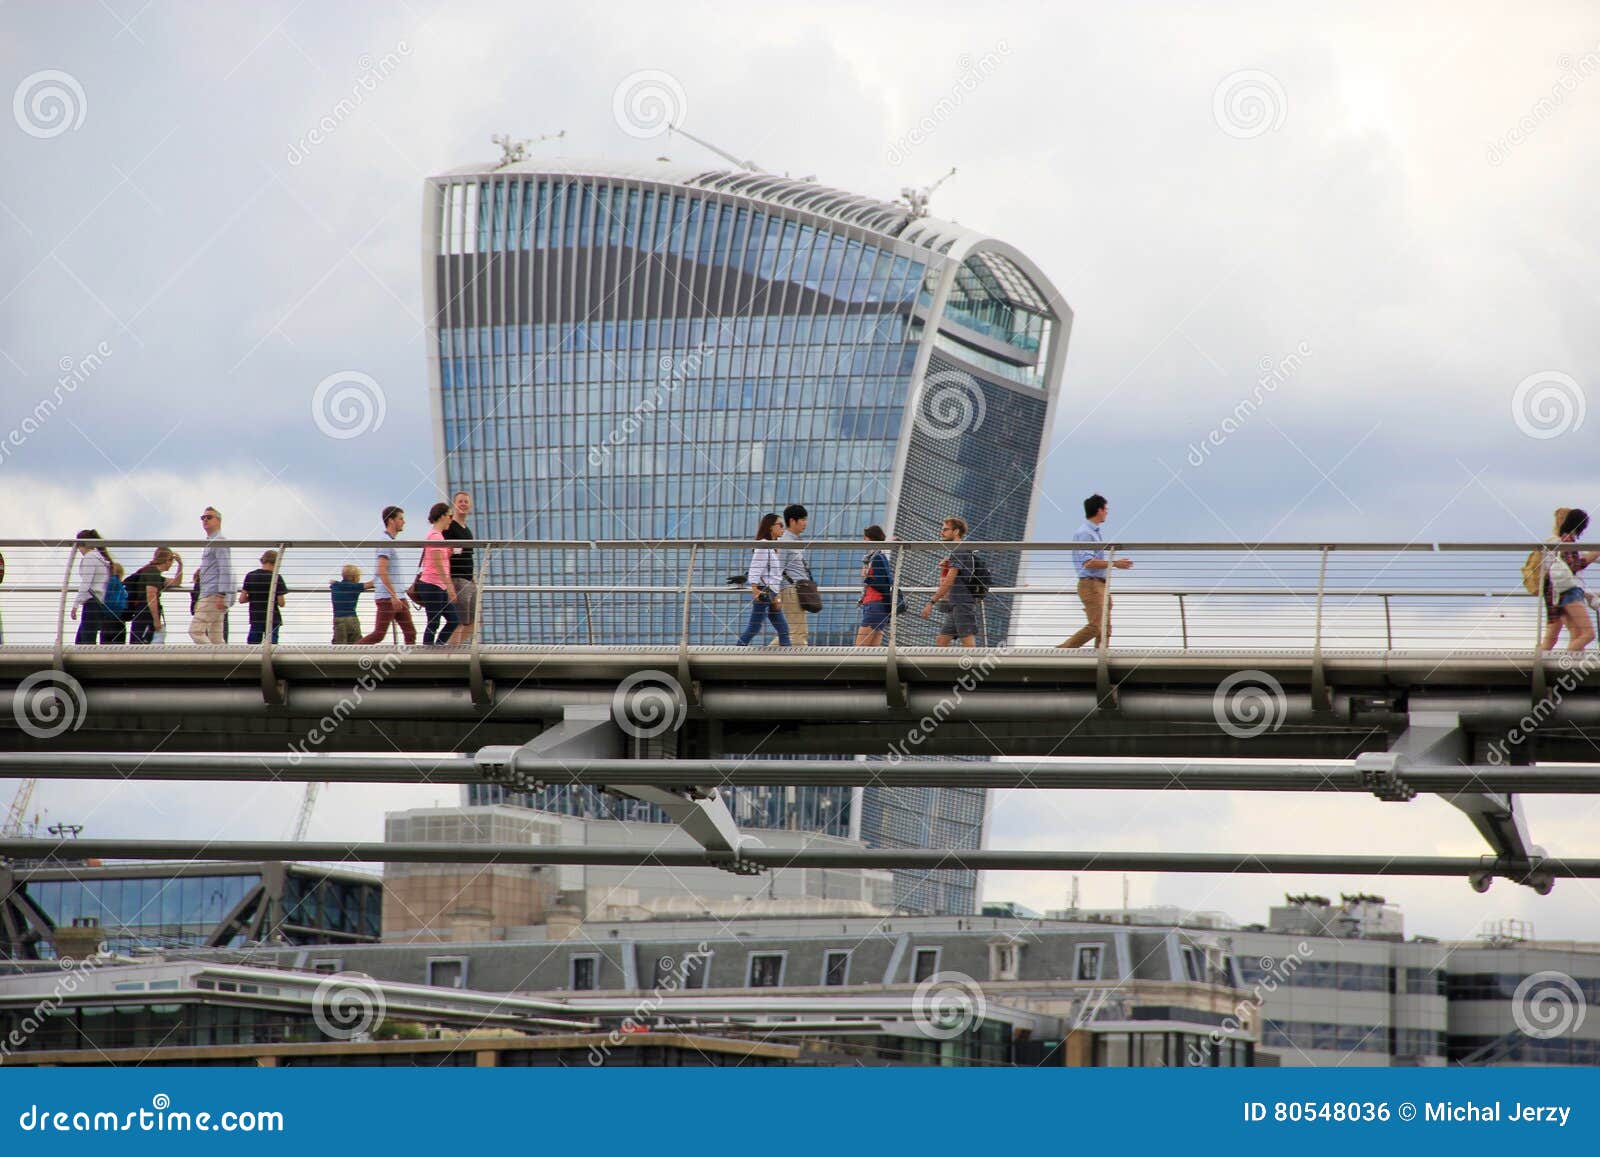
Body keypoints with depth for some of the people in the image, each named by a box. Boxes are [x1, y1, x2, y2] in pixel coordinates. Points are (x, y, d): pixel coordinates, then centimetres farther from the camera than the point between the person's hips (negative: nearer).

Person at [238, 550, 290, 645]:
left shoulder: (250, 576, 1)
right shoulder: (276, 578, -9)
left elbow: (242, 600, 0)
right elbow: (281, 603, -9)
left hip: (255, 619, 3)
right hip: (272, 619, -3)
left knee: (252, 645, 6)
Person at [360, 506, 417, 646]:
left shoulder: (391, 541, 18)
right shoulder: (385, 542, -12)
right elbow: (381, 571, -20)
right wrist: (393, 595, -23)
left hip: (398, 597, 10)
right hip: (387, 597, -10)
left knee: (410, 633, 2)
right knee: (379, 634, -9)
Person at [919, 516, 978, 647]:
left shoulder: (959, 552, -11)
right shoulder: (965, 552, 21)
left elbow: (949, 581, -17)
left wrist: (931, 602, -17)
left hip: (963, 605, -10)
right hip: (955, 607, 10)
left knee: (968, 642, -13)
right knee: (941, 641, 6)